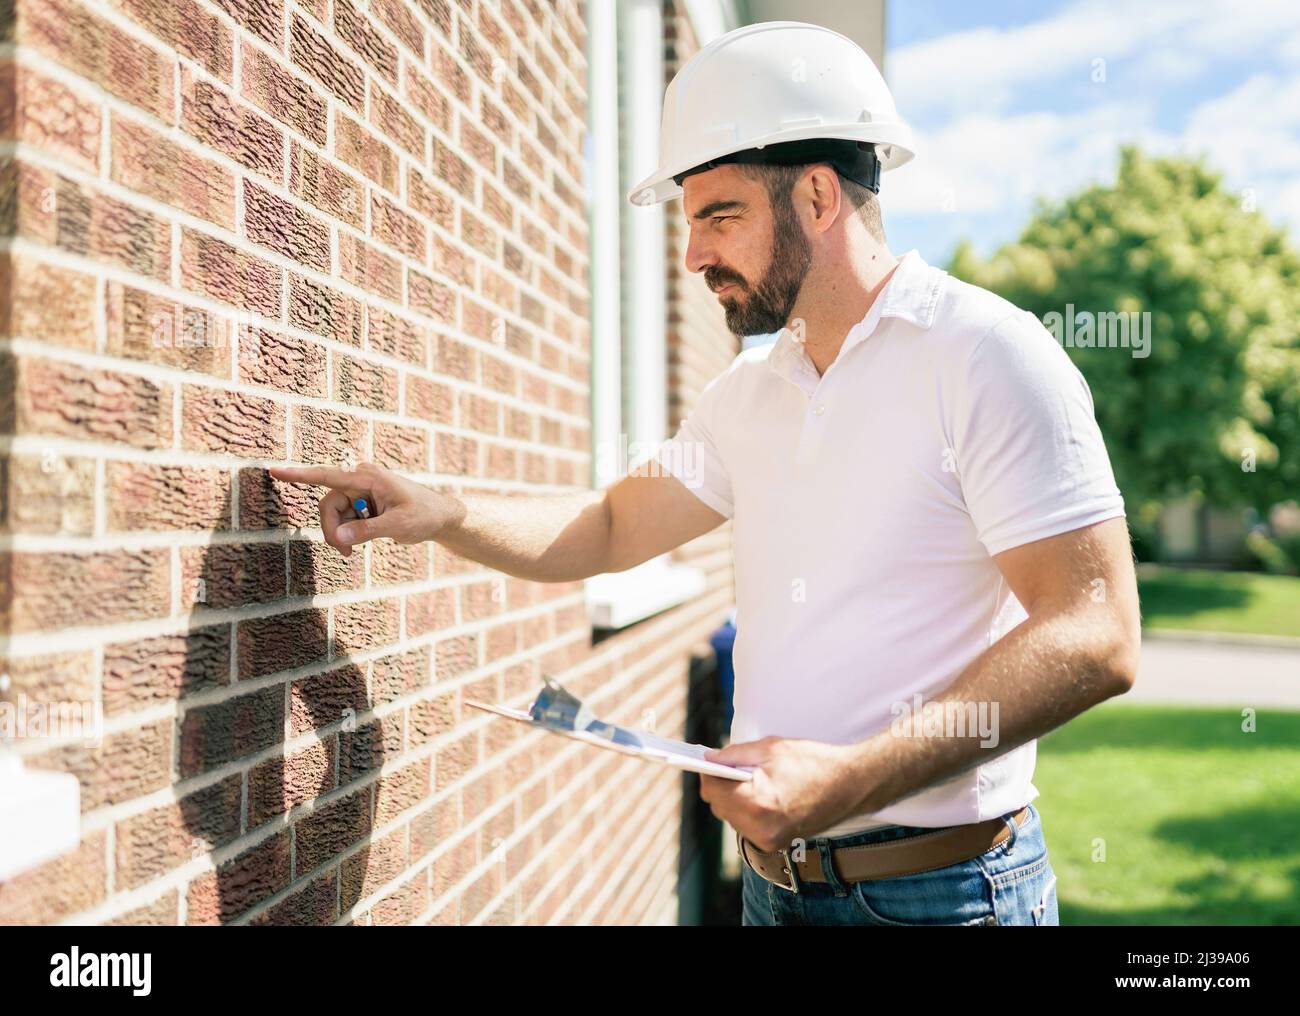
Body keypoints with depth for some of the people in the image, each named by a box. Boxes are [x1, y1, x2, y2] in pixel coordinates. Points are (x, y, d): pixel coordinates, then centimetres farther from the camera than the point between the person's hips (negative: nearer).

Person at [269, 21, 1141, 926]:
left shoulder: (982, 353, -13)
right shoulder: (751, 391, 10)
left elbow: (1098, 637, -20)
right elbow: (611, 528, 20)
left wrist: (855, 778, -28)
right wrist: (442, 514, 2)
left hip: (939, 889, -7)